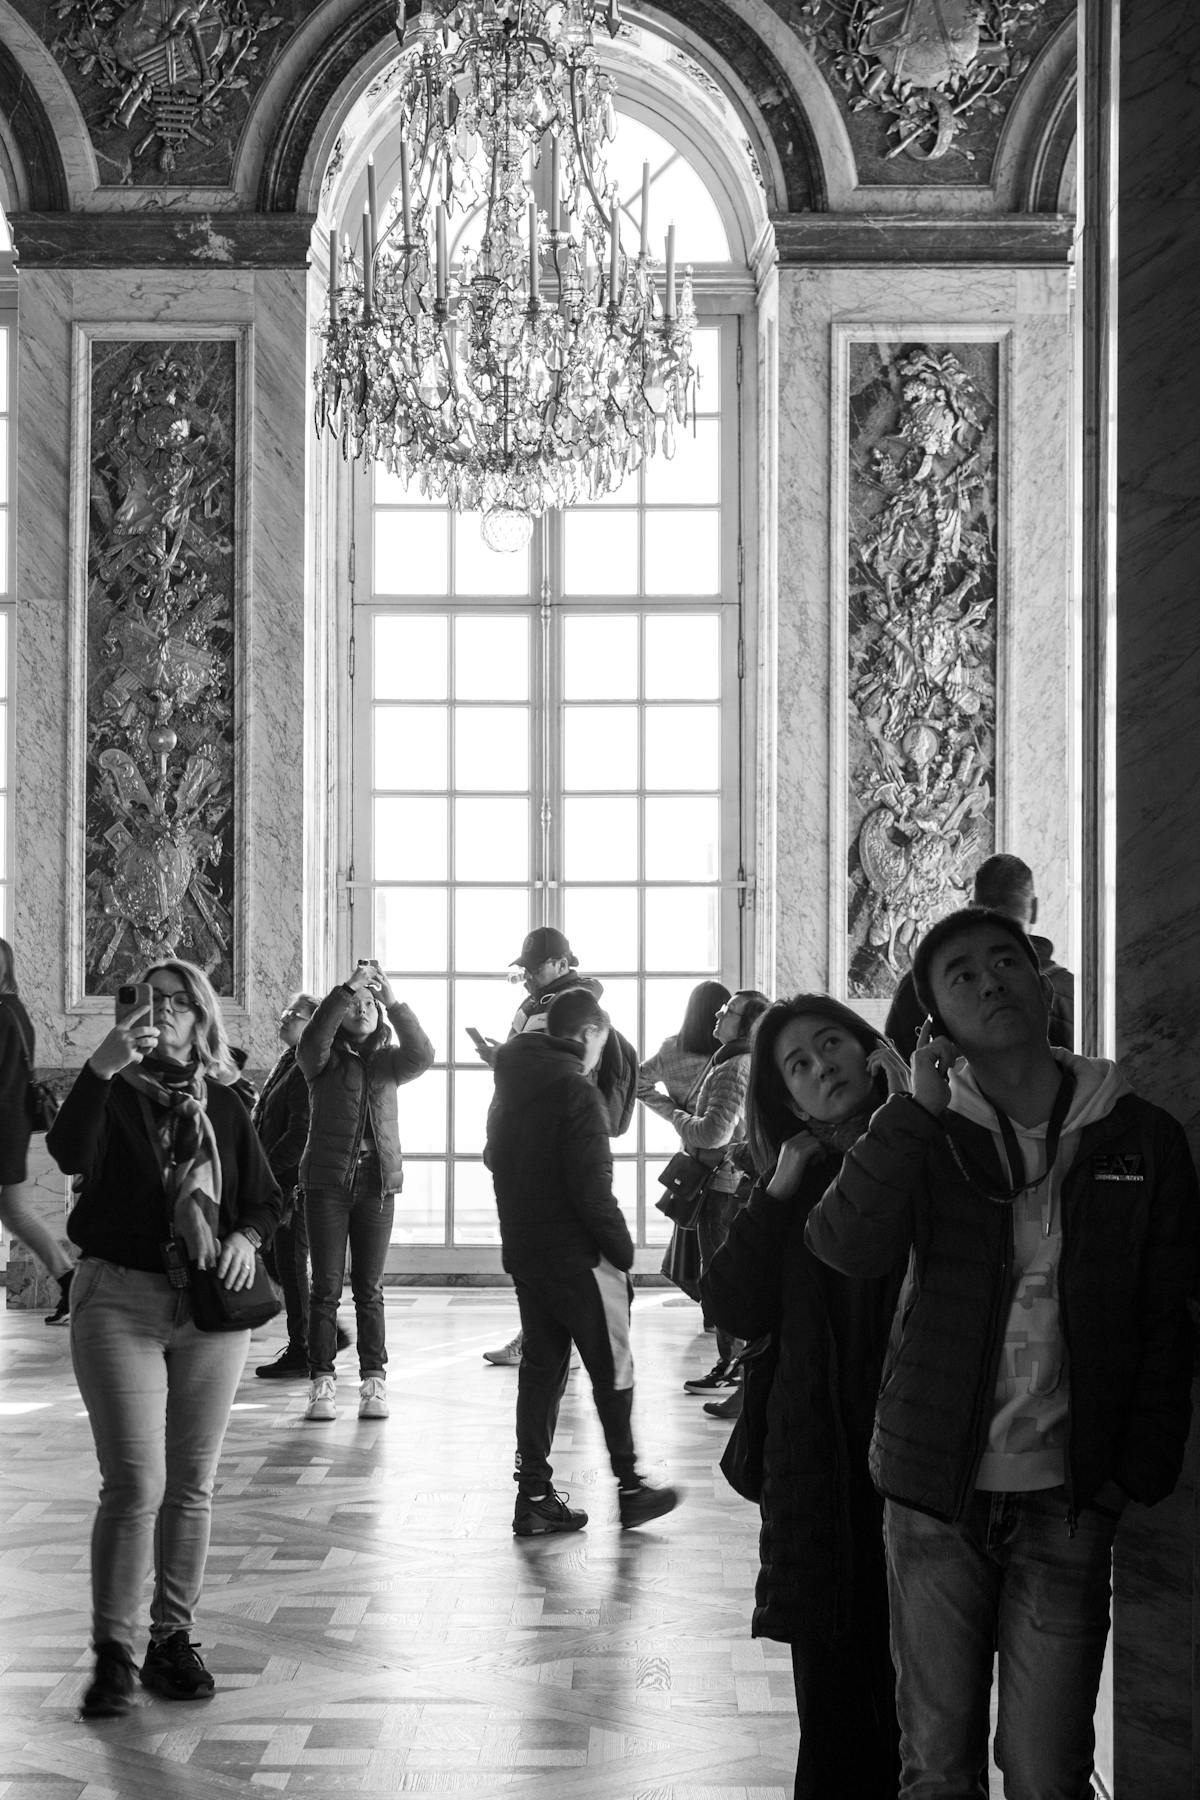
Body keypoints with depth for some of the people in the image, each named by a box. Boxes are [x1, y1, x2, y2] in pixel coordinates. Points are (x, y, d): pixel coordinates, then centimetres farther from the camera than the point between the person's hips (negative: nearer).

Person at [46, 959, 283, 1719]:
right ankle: (113, 1650, 2)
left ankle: (174, 1639, 21)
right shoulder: (114, 1093, -1)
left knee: (192, 1484, 9)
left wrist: (245, 1238, -9)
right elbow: (70, 1153, -22)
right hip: (120, 1300, -3)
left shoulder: (224, 1105, 9)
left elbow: (265, 1199, 12)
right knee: (135, 1483, -9)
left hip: (211, 1307, 3)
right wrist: (103, 1064, -34)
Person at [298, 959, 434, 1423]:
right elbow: (311, 1041, -20)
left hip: (377, 1184, 1)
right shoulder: (324, 1060, 2)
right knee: (326, 1288, 0)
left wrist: (394, 1003, -22)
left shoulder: (387, 1061, 7)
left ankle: (374, 1380, 9)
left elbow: (421, 1056, -13)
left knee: (369, 1289, 5)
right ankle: (322, 1382, 3)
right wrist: (347, 988, -24)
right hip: (327, 1182, -1)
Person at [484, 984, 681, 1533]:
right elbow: (593, 1191, -21)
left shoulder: (509, 1088, 9)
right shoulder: (577, 1094, -17)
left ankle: (533, 1495, 12)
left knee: (541, 1366, 12)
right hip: (577, 1258, -7)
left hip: (522, 1252, 8)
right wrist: (622, 1250, -11)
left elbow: (495, 1159, 17)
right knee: (612, 1371, 5)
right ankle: (629, 1488, 13)